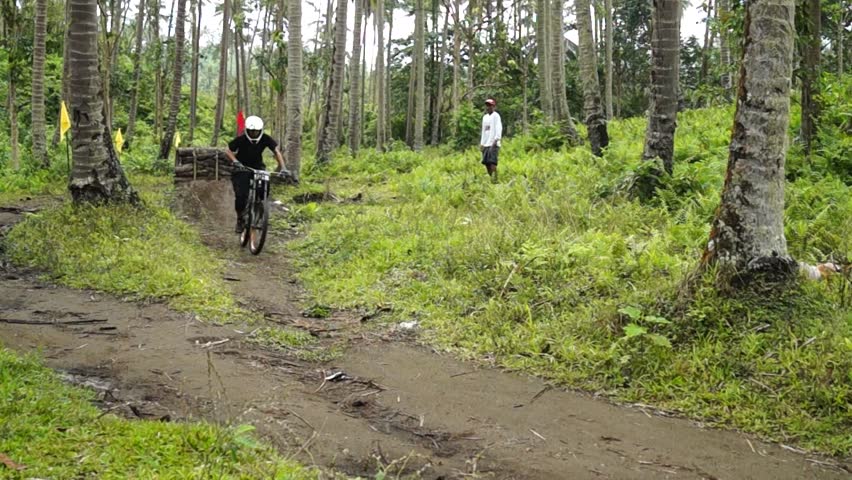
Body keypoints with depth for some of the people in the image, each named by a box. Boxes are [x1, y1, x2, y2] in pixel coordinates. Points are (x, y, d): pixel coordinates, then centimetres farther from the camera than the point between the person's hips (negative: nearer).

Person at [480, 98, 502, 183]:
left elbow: (499, 128, -11)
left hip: (493, 144, -7)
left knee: (492, 161, -16)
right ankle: (491, 178, 10)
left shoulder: (496, 116, -2)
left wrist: (496, 139, -21)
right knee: (486, 163, 4)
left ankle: (494, 179, -18)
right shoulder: (485, 117, 20)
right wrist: (481, 143, 19)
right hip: (485, 144, 7)